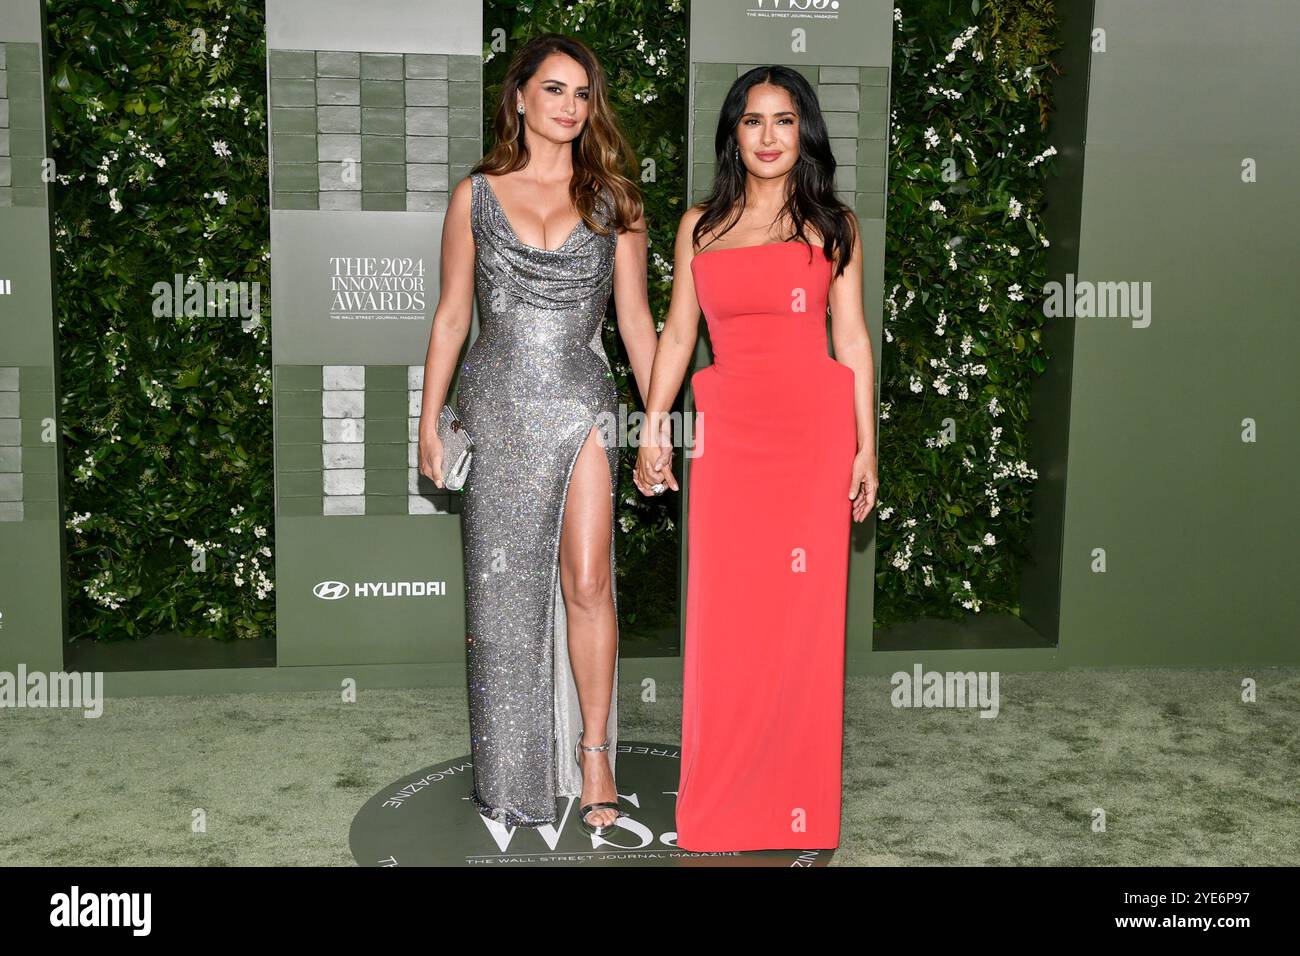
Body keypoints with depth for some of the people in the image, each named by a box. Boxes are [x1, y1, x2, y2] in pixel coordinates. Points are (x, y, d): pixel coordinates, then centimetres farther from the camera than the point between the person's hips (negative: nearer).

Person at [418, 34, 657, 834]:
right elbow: (452, 316, 8)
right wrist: (429, 420, 4)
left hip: (580, 405, 0)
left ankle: (594, 757, 7)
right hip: (497, 406, 1)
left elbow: (636, 318, 8)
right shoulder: (476, 196, 7)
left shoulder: (611, 199, 7)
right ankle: (510, 779, 18)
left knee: (587, 584, -9)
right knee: (502, 588, 5)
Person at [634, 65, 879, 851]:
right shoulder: (700, 226, 12)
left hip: (815, 430, -1)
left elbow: (854, 338, 5)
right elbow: (677, 334, 13)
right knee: (724, 616, 2)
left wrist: (866, 448, 1)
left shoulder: (833, 224, 8)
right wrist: (654, 428, 6)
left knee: (803, 616, 1)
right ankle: (722, 811, 15)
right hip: (729, 432, 1)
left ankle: (800, 812, 15)